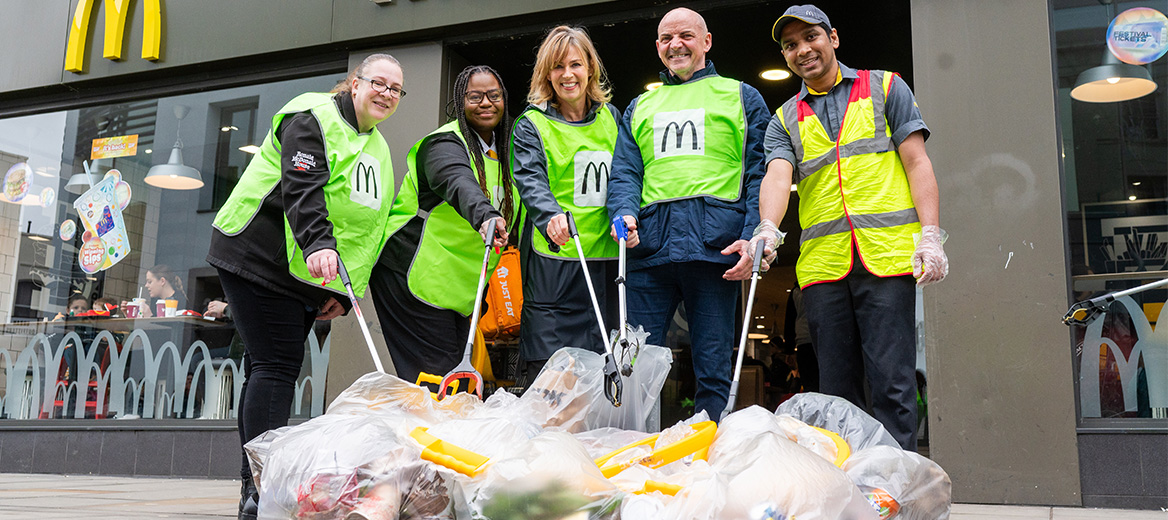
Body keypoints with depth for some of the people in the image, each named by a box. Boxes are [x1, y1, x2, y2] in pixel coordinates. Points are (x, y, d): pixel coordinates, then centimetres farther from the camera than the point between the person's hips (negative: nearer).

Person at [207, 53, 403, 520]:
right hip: (259, 257, -8)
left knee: (273, 368, 8)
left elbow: (367, 228, 18)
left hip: (307, 272, 8)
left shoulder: (378, 149, 19)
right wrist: (319, 244, -39)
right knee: (275, 365, -14)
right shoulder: (314, 117, -8)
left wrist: (345, 290, 10)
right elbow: (302, 188, -24)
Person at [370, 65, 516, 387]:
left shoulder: (500, 152, 13)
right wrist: (484, 215, -55)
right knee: (437, 374, -12)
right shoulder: (445, 145, -15)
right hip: (415, 275, -8)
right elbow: (458, 183, -38)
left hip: (457, 285, 9)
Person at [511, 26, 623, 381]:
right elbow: (530, 181, -15)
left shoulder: (611, 117, 14)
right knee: (547, 368, -7)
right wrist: (551, 215, -36)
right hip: (552, 258, -4)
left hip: (606, 255, 4)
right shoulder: (531, 125, 1)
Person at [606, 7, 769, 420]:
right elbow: (624, 172, 15)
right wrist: (624, 213, -8)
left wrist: (753, 238, -9)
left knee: (713, 370, -1)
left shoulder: (741, 97, 16)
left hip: (715, 245, -2)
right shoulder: (639, 107, 25)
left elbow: (761, 173, 6)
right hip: (650, 246, 3)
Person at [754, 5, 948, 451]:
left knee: (892, 383, -6)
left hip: (886, 256, -2)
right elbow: (777, 176, -2)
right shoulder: (785, 120, 17)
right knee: (836, 388, 6)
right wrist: (768, 230, -23)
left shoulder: (884, 88, 13)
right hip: (823, 264, 3)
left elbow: (917, 163, 6)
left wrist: (930, 235, -6)